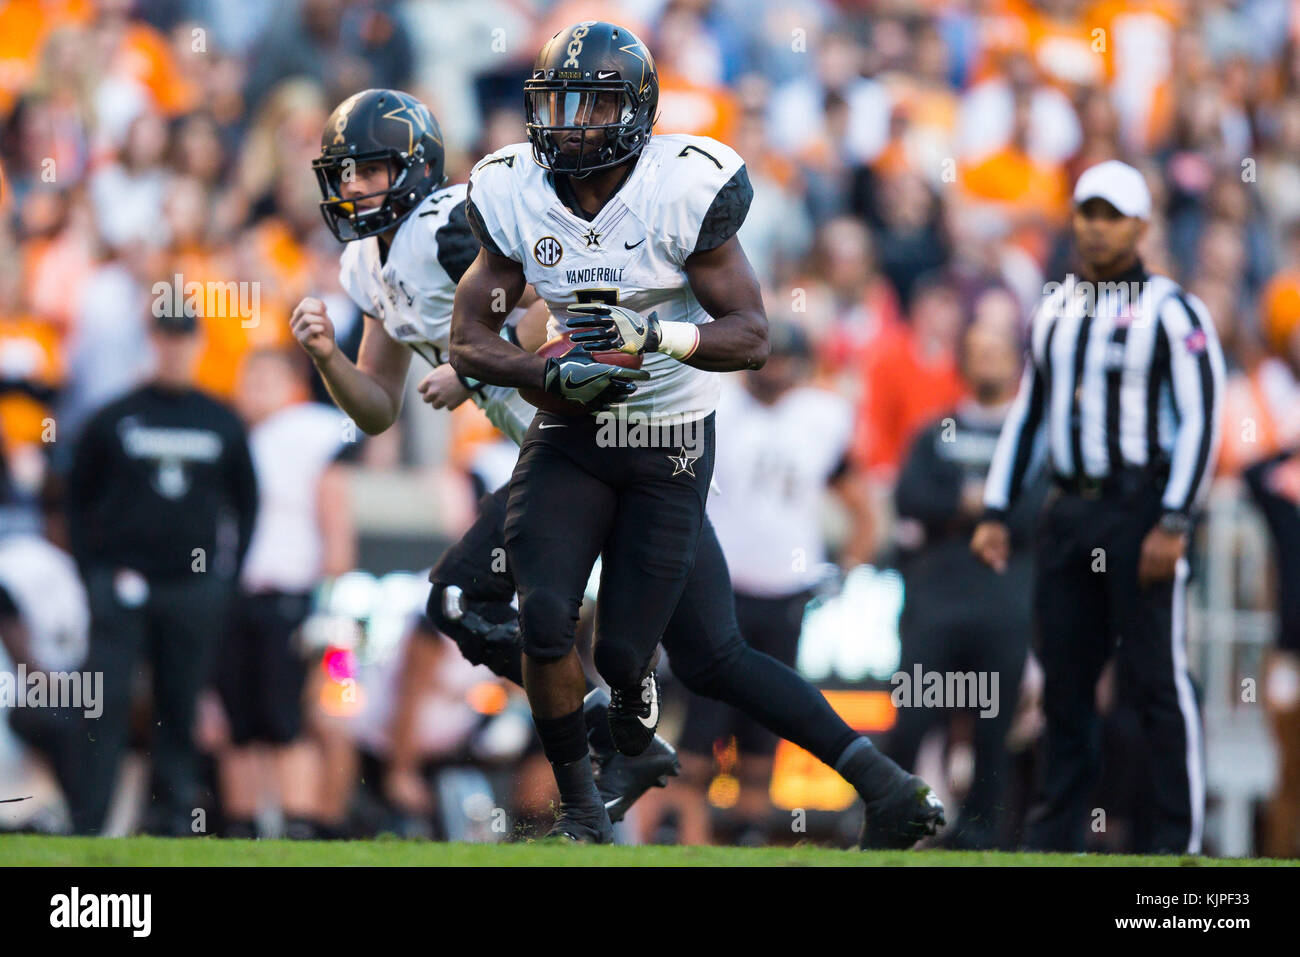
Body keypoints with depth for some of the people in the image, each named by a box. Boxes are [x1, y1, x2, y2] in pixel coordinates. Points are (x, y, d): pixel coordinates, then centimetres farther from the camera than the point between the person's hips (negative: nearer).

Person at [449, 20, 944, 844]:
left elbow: (752, 338, -14)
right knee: (545, 620, -17)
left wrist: (654, 336, -31)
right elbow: (469, 341, -1)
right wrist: (556, 374, -19)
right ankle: (578, 802, 5)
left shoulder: (685, 190, -15)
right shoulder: (514, 196, -6)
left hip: (670, 444, -3)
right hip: (569, 437, 3)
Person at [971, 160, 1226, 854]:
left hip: (1140, 508, -6)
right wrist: (996, 513, 14)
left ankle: (1174, 840, -3)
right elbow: (1026, 413, 21)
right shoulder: (1055, 310, 15)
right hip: (1069, 511, 6)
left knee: (1156, 679, -6)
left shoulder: (1171, 312, -4)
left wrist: (1173, 523, -15)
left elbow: (1199, 420, -9)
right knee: (1064, 676, 7)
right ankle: (1057, 834, 14)